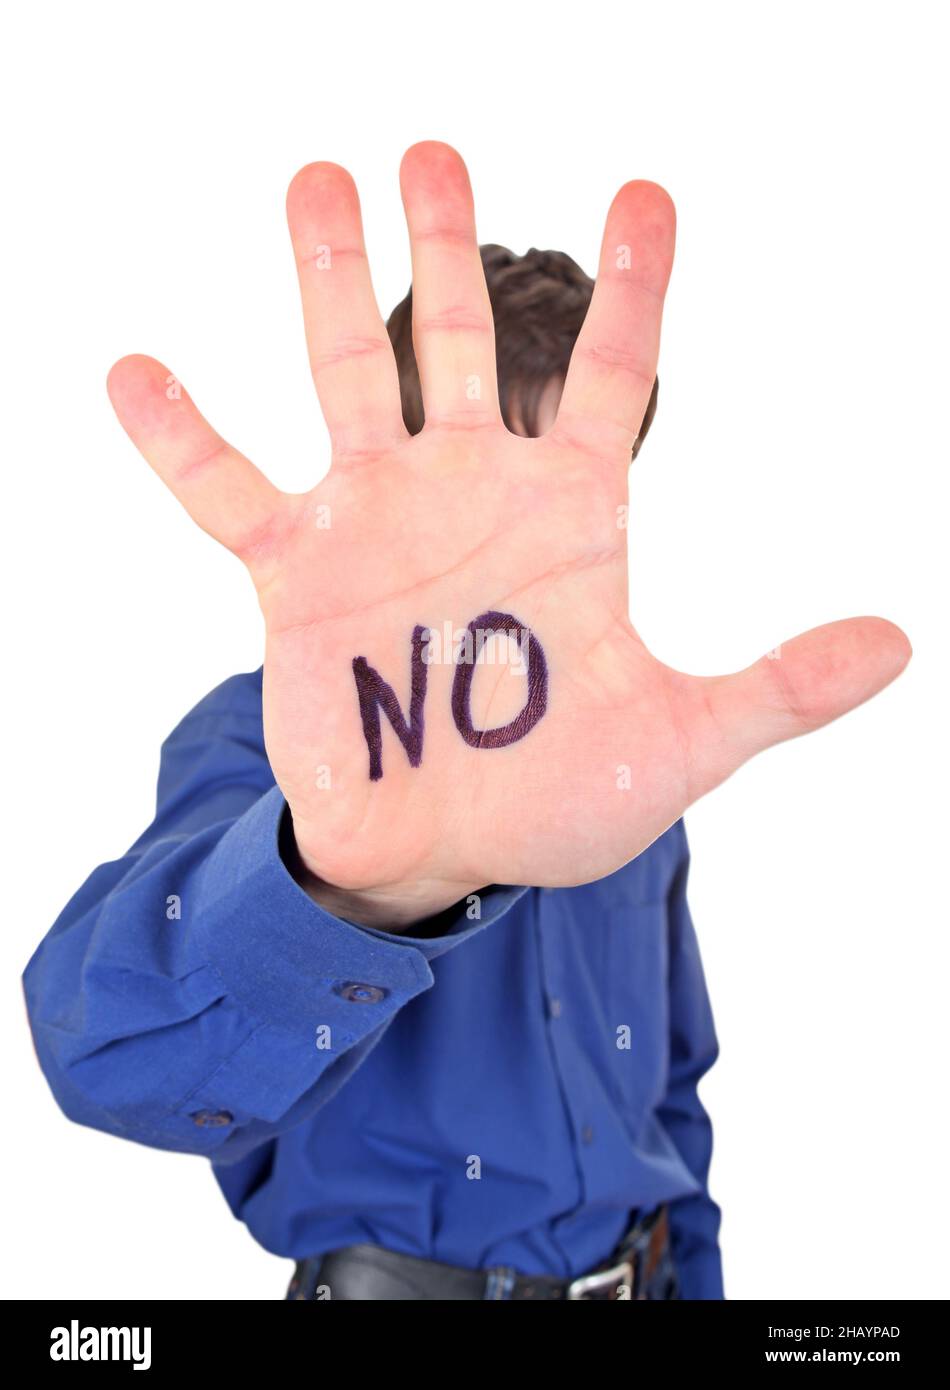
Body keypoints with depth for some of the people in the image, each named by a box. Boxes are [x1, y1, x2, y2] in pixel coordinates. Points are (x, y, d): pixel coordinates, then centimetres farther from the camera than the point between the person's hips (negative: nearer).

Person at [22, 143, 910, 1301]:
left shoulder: (639, 750, 1)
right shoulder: (267, 729, -17)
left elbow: (668, 1091, 9)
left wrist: (692, 1277, 5)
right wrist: (366, 865, -55)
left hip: (639, 1273, 5)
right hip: (393, 1274, -4)